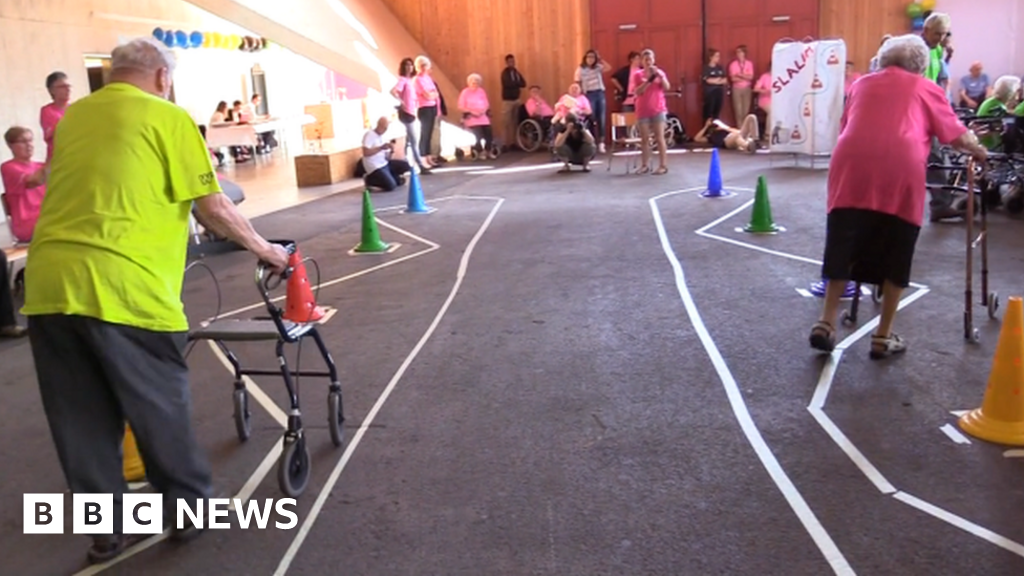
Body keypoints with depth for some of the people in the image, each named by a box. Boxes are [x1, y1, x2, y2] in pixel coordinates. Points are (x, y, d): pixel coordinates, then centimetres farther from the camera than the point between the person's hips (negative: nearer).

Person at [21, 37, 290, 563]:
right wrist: (264, 249, 14)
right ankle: (191, 510, 27)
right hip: (123, 287, -5)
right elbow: (214, 208, 0)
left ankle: (106, 531, 27)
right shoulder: (168, 117, 3)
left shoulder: (71, 116, 21)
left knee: (81, 421, 15)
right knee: (160, 411, 11)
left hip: (49, 282, 6)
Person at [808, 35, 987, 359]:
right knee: (895, 257, 8)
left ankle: (826, 324, 5)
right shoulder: (926, 88, 20)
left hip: (852, 169, 2)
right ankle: (884, 336, 14)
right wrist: (979, 152, 44)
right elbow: (957, 137, 24)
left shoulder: (862, 84, 27)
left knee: (842, 249, 9)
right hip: (901, 174, -2)